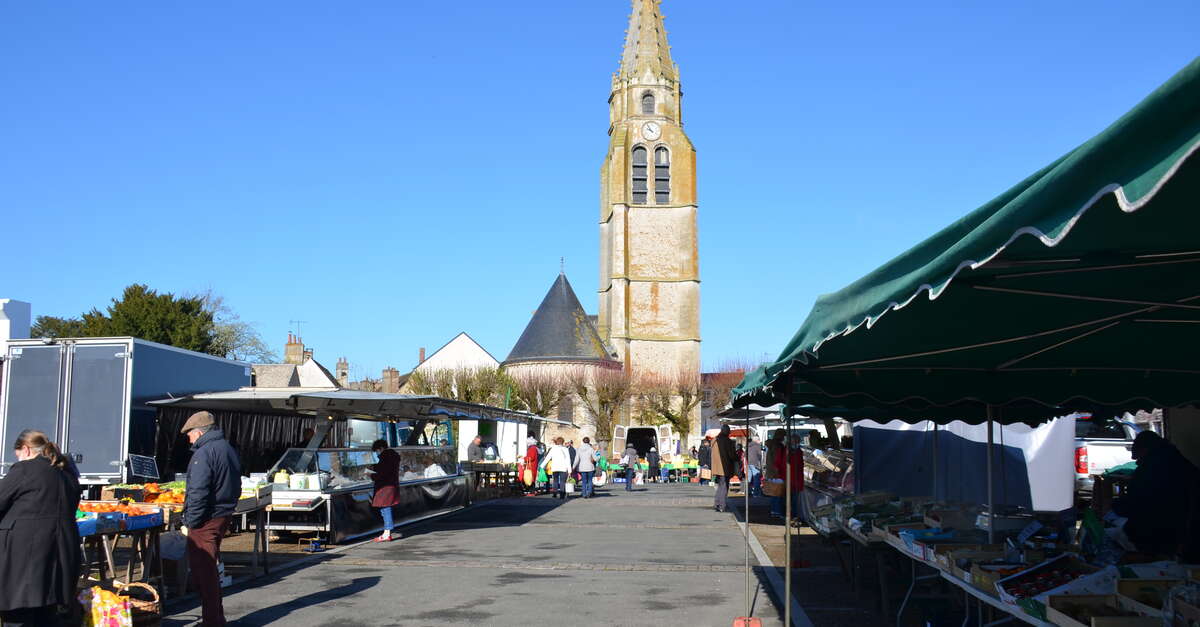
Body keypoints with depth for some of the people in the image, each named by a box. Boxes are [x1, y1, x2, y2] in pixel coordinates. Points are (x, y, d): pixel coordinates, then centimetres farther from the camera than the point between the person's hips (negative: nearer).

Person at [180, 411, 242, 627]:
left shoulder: (204, 453, -16)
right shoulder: (228, 449, 14)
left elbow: (198, 493, -20)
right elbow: (236, 487, 20)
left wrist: (189, 523, -14)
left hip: (206, 520, -10)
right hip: (224, 516, 10)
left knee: (204, 572, -3)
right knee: (209, 570, 19)